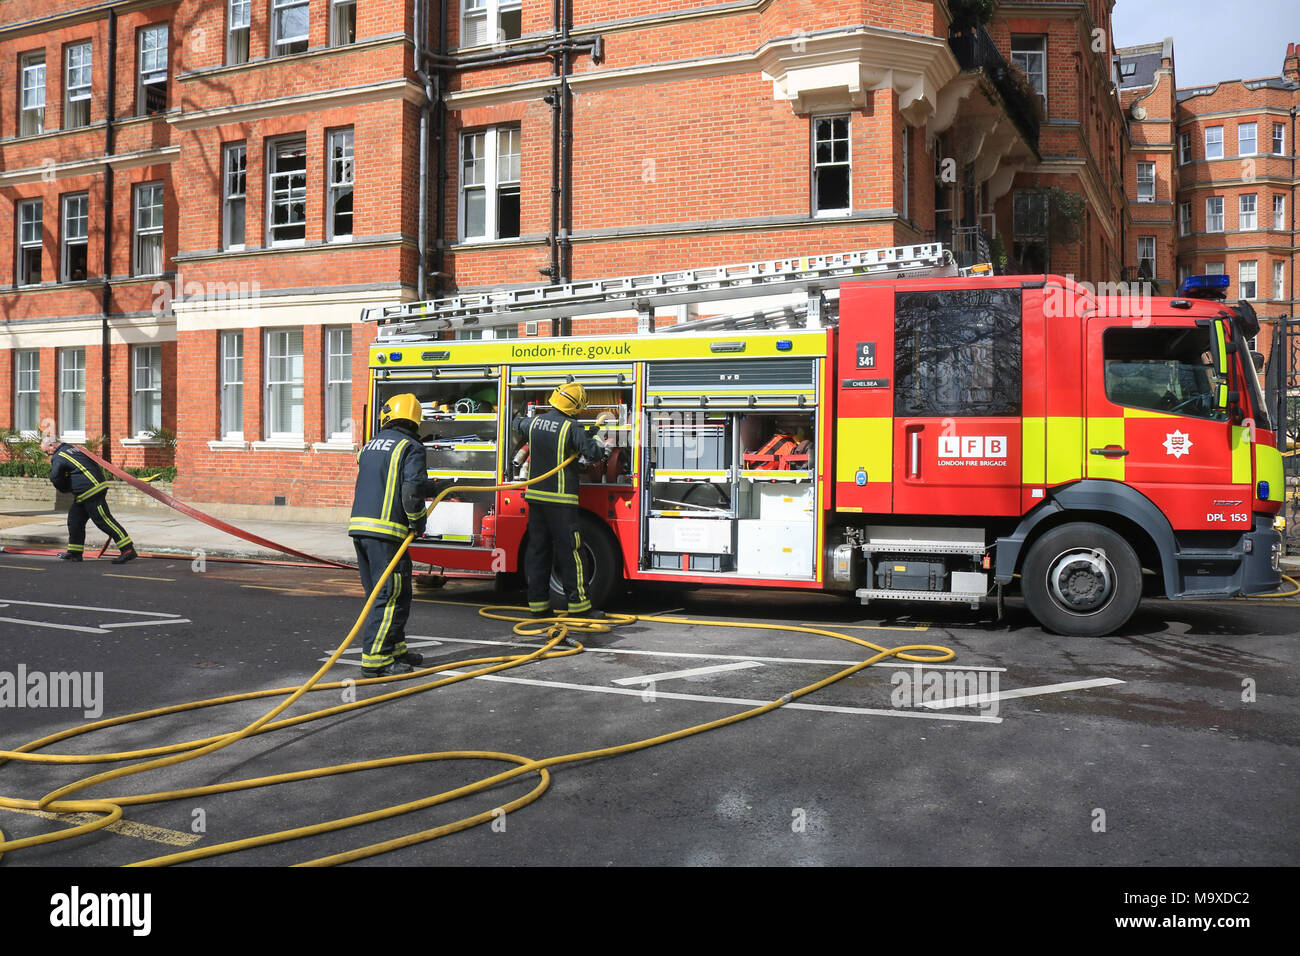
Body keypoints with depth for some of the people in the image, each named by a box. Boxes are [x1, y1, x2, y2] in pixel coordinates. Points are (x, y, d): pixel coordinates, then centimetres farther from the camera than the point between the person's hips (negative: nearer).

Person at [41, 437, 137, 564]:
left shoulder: (59, 457, -7)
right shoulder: (73, 448, 21)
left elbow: (55, 478, -14)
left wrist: (66, 488, 7)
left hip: (91, 490, -10)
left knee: (104, 520, -11)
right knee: (75, 519, 15)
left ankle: (128, 550, -14)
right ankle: (75, 552, 21)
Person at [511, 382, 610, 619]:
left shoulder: (534, 422, 5)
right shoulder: (571, 428, -13)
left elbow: (516, 425, 28)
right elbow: (595, 453, -17)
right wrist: (594, 438, 4)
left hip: (535, 497, 6)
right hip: (560, 499, -6)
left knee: (538, 550, 10)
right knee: (569, 551, -2)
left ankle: (538, 604, 13)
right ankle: (579, 604, 0)